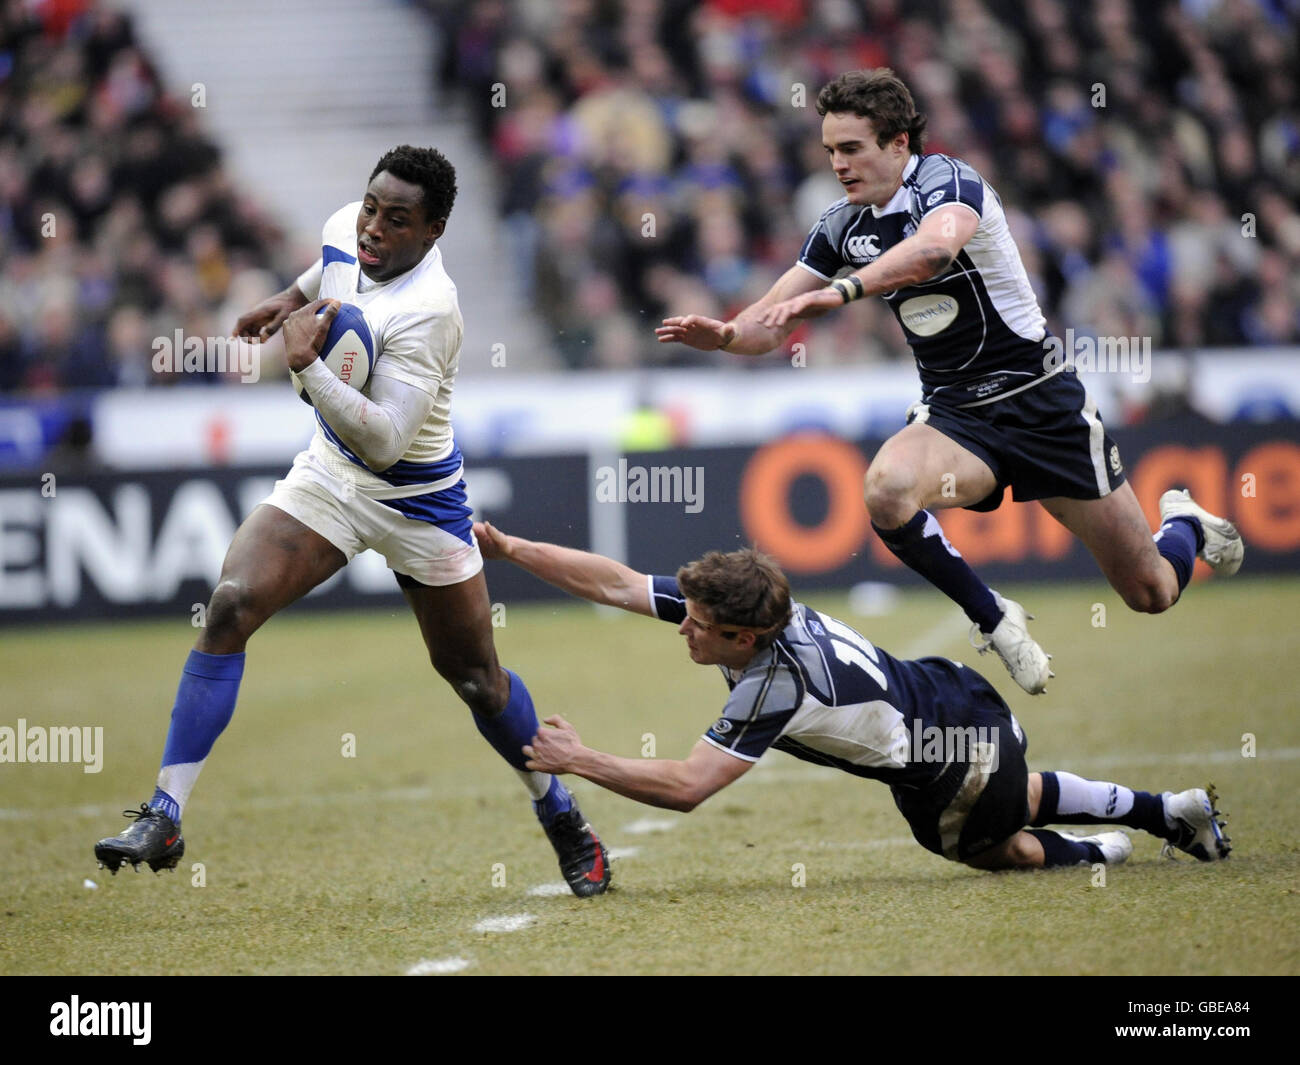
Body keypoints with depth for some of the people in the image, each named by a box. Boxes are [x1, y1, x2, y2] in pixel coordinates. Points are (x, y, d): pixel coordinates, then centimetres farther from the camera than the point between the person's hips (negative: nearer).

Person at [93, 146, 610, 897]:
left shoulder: (427, 311, -31)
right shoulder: (347, 230, -10)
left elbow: (384, 441, -36)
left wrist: (305, 362, -37)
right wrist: (293, 299, 22)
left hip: (417, 498, -5)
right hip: (331, 475, 5)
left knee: (475, 678, 5)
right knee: (230, 607, -15)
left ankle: (562, 816, 32)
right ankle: (165, 818, -15)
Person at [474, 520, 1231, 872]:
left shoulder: (775, 685, -35)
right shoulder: (728, 606, -14)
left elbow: (685, 788, -38)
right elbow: (614, 583, -10)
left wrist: (581, 761, -32)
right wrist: (506, 549, -14)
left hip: (958, 754, -8)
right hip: (956, 697, 8)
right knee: (1017, 799, 37)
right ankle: (1171, 813, 43)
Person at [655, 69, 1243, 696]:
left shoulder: (948, 182, -18)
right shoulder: (842, 226, 1)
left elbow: (936, 247, -42)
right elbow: (770, 323, 4)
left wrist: (840, 292, -53)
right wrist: (723, 335, -19)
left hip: (1041, 403, -4)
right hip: (952, 415, 4)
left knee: (1151, 593, 1)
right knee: (886, 490, -33)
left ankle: (1184, 523, 40)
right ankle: (994, 620, -10)